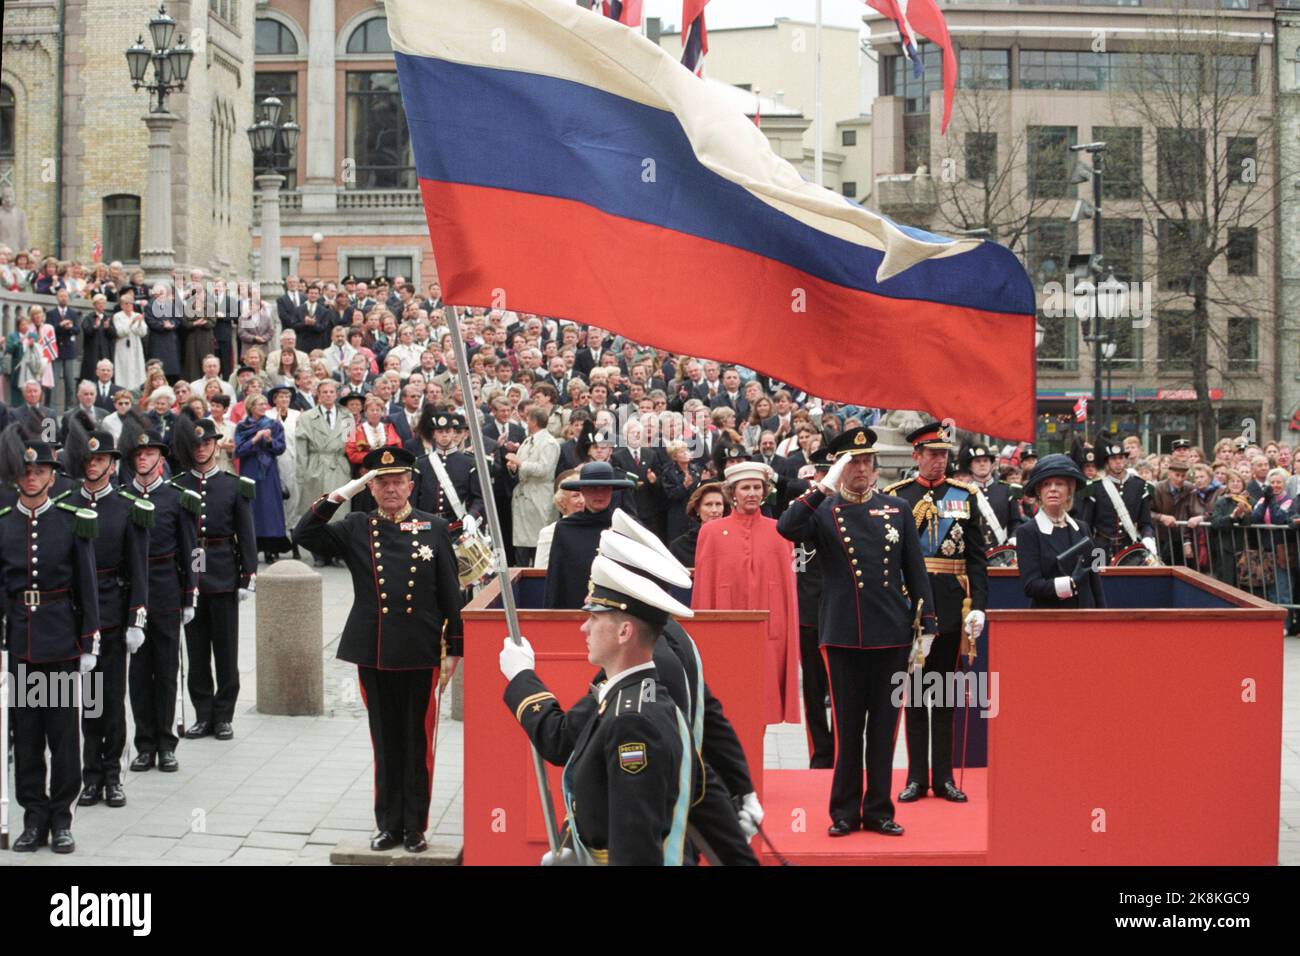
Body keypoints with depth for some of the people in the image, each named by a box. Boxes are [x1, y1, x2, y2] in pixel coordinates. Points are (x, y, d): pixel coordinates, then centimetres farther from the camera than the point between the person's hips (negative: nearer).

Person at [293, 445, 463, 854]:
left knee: (419, 742, 5)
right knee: (385, 742, 9)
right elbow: (304, 535, -9)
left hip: (420, 654, -1)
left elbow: (451, 594, 3)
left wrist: (453, 650, 0)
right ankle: (389, 824, 19)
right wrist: (340, 494, -14)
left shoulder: (434, 528, 2)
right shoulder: (356, 529, 5)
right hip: (373, 653, 1)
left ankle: (414, 827, 15)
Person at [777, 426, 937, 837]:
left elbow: (916, 572, 9)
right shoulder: (822, 511, 2)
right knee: (847, 727, 5)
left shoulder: (898, 509, 8)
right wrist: (825, 486, -20)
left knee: (883, 726, 7)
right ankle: (844, 812, 14)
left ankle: (878, 810, 16)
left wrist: (926, 626, 3)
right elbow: (786, 529, -20)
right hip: (843, 635, -2)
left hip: (892, 633, 2)